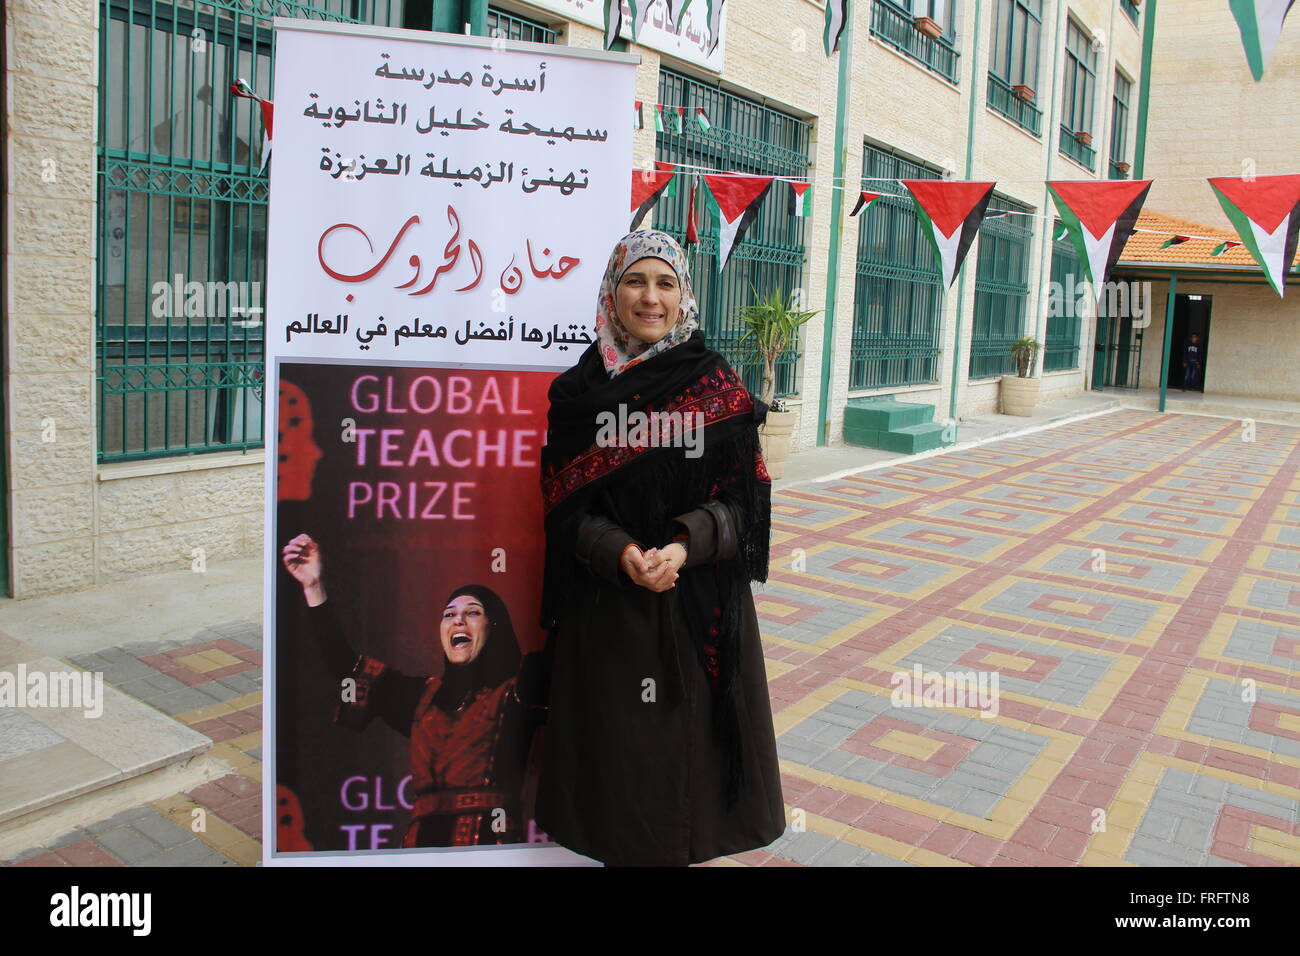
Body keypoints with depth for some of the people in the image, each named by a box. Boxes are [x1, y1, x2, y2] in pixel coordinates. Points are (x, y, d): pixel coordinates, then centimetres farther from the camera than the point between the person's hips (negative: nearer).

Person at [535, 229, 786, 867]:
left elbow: (741, 495, -4)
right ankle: (621, 843, 29)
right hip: (608, 599, 1)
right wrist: (620, 552, -20)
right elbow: (565, 502, -2)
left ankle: (684, 842, 29)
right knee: (617, 735, 7)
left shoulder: (716, 384, 0)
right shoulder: (580, 389, 2)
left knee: (688, 730, 7)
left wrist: (685, 545, -21)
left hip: (700, 594, 0)